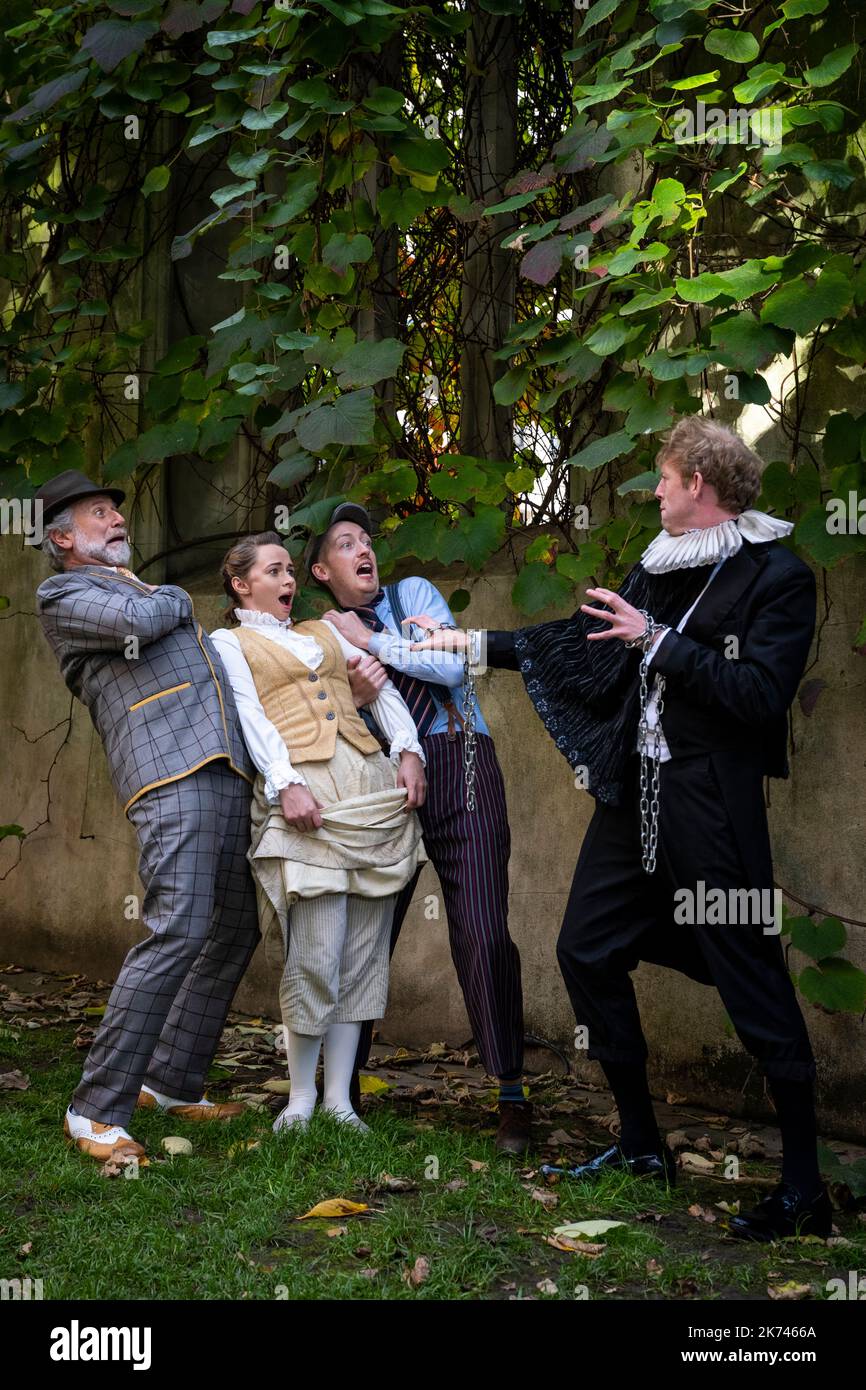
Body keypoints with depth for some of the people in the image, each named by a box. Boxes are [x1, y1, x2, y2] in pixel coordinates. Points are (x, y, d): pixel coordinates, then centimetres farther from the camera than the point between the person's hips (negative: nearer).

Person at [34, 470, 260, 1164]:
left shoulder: (147, 590, 32)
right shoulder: (63, 595, 7)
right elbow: (136, 622, -11)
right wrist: (175, 599, 9)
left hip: (230, 771, 9)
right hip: (171, 772, -9)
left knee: (236, 931, 8)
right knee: (178, 931, -18)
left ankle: (172, 1083, 18)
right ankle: (97, 1111, -13)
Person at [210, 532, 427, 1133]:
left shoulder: (324, 631, 28)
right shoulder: (230, 642, 14)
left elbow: (383, 689, 22)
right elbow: (250, 717, -2)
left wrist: (409, 751, 5)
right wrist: (285, 782, -17)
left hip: (374, 786, 5)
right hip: (302, 795, -5)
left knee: (364, 953, 2)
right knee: (315, 957, -11)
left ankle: (340, 1097, 8)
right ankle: (301, 1095, 6)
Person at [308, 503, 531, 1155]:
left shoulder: (414, 593, 11)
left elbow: (452, 665, -6)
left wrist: (371, 640, -2)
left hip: (459, 766, -2)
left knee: (482, 935, -9)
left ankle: (512, 1098, 0)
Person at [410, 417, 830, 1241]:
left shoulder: (778, 578, -11)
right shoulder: (660, 567, 10)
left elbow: (761, 695, -21)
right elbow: (584, 640, 20)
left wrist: (658, 641, -19)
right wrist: (475, 642, 23)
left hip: (711, 804, -8)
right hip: (634, 794, 8)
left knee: (753, 985, -4)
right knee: (586, 953, 13)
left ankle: (804, 1188, 7)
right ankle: (641, 1144, 27)